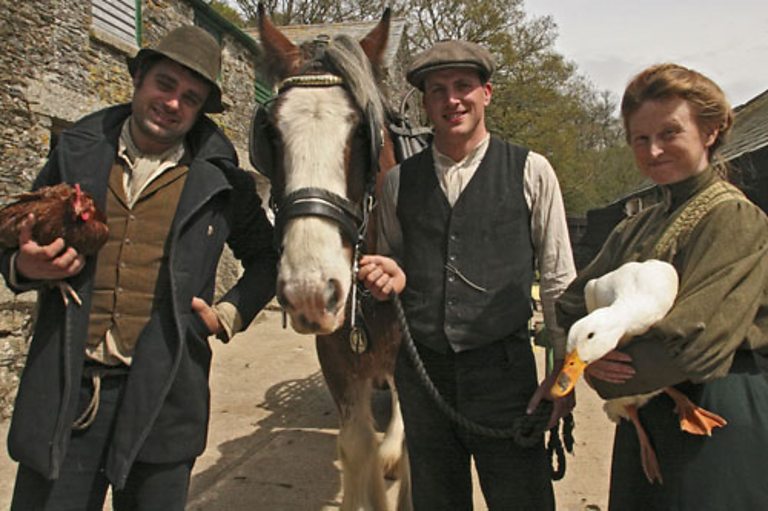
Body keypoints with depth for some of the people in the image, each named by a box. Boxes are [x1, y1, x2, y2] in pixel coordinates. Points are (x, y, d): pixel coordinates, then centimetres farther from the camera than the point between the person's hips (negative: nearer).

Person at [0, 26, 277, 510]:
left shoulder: (219, 178, 1)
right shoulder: (77, 152, 6)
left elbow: (265, 257, 13)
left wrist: (230, 316, -1)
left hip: (164, 396, -1)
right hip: (62, 392, 2)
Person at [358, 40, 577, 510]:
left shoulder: (531, 172, -3)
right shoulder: (399, 180, 5)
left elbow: (558, 280, -1)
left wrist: (564, 373, -2)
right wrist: (389, 275, -8)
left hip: (503, 369, -3)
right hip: (421, 370, 3)